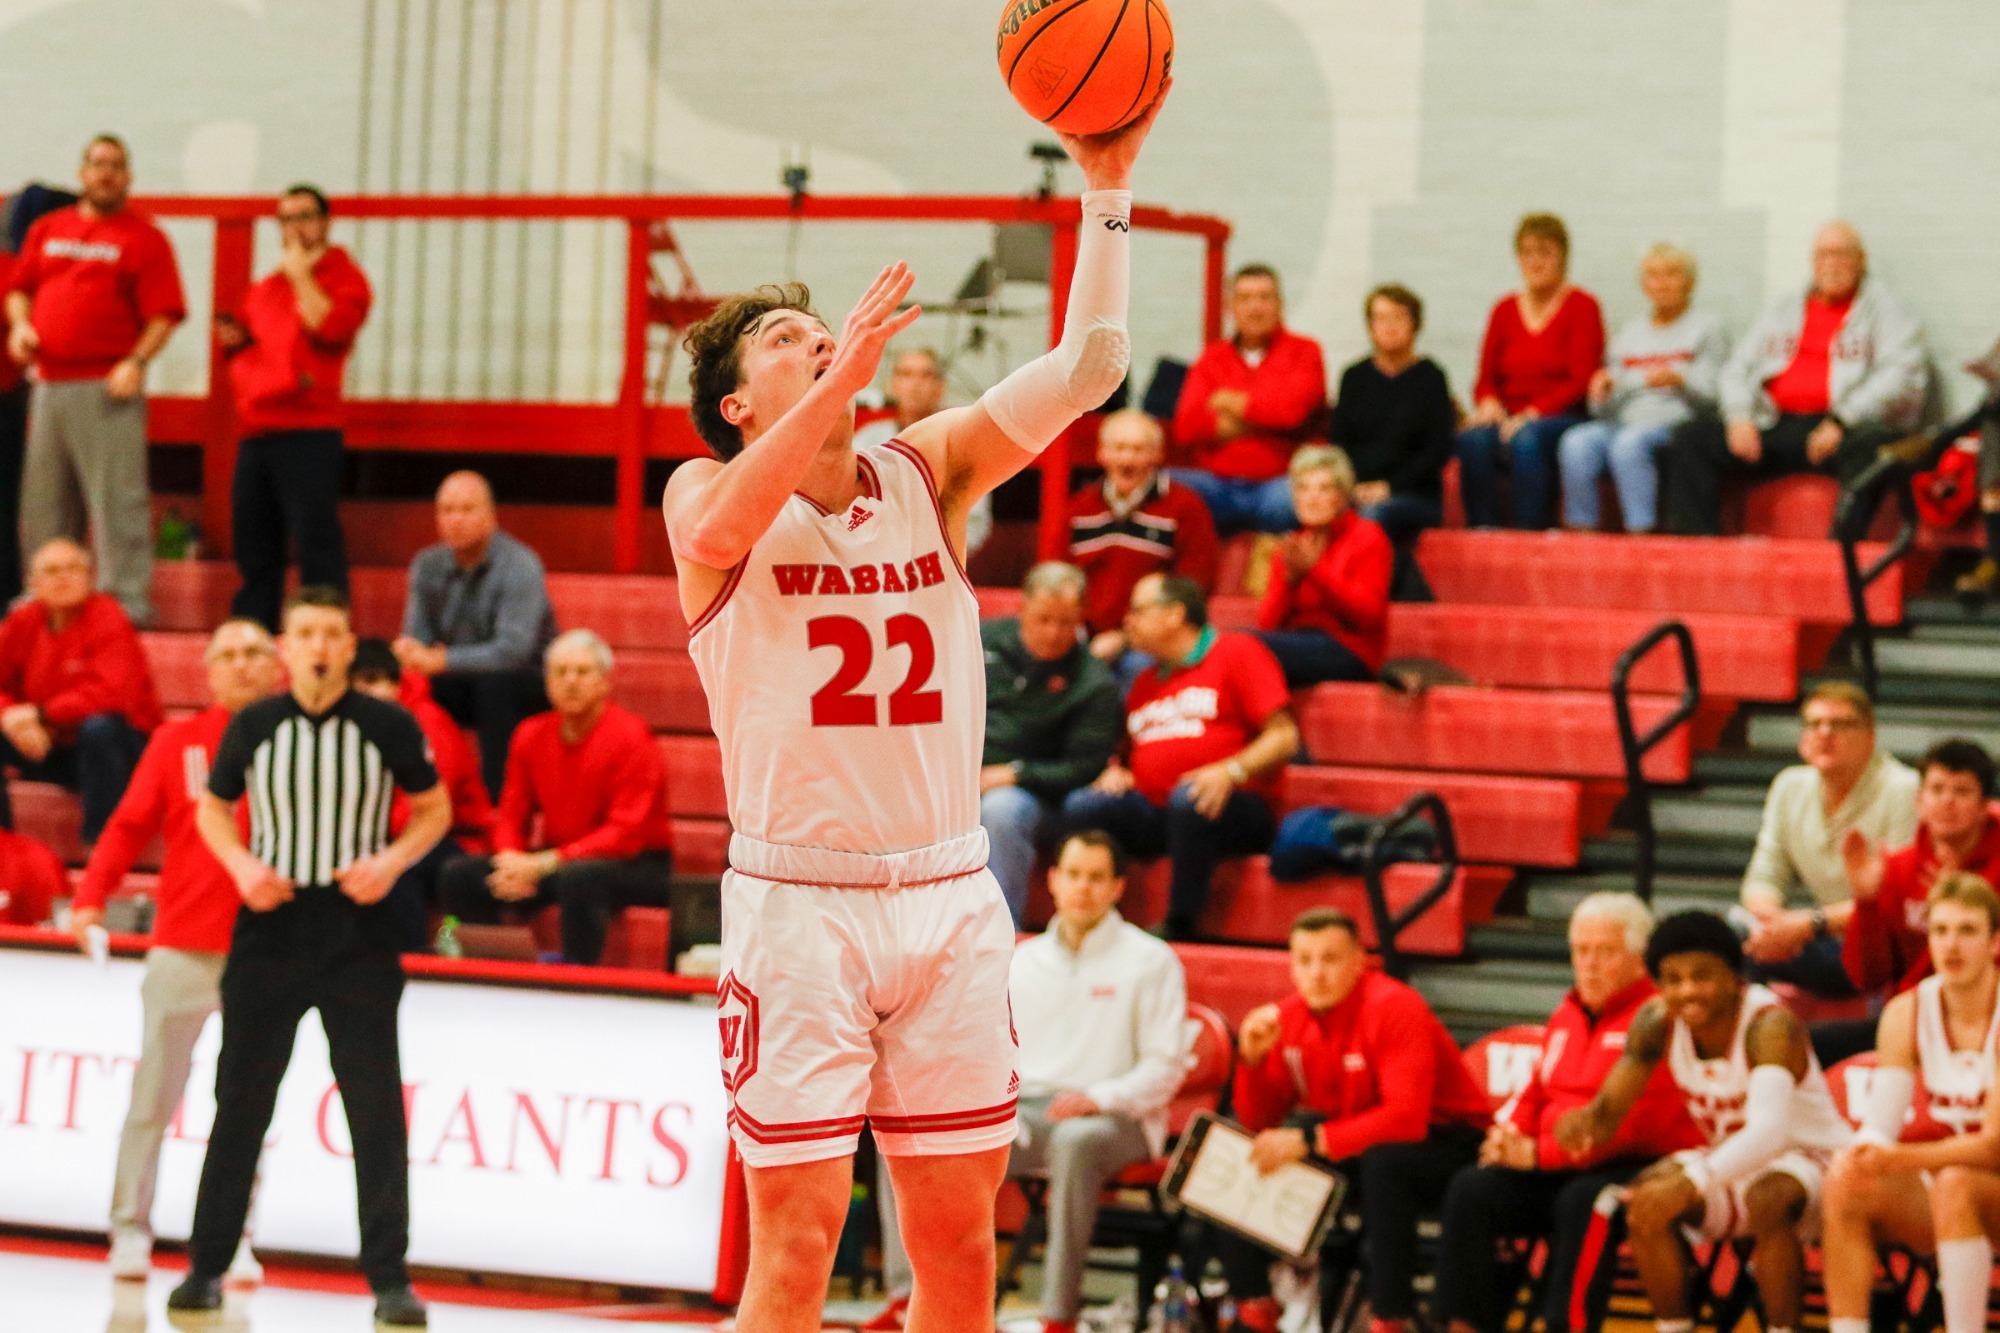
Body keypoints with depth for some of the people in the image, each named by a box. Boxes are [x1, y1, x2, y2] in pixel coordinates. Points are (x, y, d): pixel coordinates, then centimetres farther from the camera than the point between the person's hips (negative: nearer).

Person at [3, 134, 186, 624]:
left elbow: (164, 313, -6)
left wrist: (136, 361, -19)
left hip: (107, 386, -6)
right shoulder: (47, 230, 16)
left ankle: (128, 598, -9)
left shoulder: (144, 238, 0)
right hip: (50, 382, 6)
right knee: (44, 497, 10)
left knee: (117, 493, -9)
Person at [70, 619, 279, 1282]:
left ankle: (234, 1239, 13)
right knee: (152, 1099, 1)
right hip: (183, 951, 0)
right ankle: (130, 1231, 9)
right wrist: (91, 895, -13)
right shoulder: (177, 743, 4)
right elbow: (130, 825, 1)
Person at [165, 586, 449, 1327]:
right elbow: (212, 808, 13)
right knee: (240, 1102, 7)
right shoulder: (252, 727, 0)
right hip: (268, 927, 2)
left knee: (376, 1107, -4)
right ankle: (206, 1267, 17)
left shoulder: (389, 726, -4)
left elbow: (435, 808, 7)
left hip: (359, 935, -1)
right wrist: (242, 865, -5)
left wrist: (392, 861, -11)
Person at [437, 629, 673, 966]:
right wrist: (512, 859, -17)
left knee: (577, 877, -39)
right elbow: (511, 817, 8)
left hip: (638, 866, -6)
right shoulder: (532, 735, 5)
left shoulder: (630, 738, -14)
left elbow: (626, 834, -19)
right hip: (553, 862, 6)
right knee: (459, 874, -10)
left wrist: (544, 864, -24)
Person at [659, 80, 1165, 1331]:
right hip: (797, 902, -4)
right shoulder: (706, 492, 0)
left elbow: (1084, 372, -1)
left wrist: (1107, 193, -10)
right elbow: (725, 526, -25)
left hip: (949, 896, 4)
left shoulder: (928, 472, 9)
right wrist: (844, 375, -35)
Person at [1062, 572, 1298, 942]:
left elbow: (1284, 737, -5)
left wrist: (1230, 772, -21)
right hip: (1153, 812, 6)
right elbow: (1127, 752, 31)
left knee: (1187, 799, -39)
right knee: (1081, 807, -20)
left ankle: (1179, 926, -31)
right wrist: (1115, 771, 7)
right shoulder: (1146, 683, 25)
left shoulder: (1237, 653, 4)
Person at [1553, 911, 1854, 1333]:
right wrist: (1584, 1122, -36)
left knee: (1768, 1199, -38)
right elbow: (1610, 1108, -9)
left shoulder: (1769, 1025, -28)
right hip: (1731, 1164, 6)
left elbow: (1769, 1130, -43)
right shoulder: (1658, 1021, -9)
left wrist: (1693, 1181, -59)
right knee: (1645, 1200, -20)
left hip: (1810, 1161, -6)